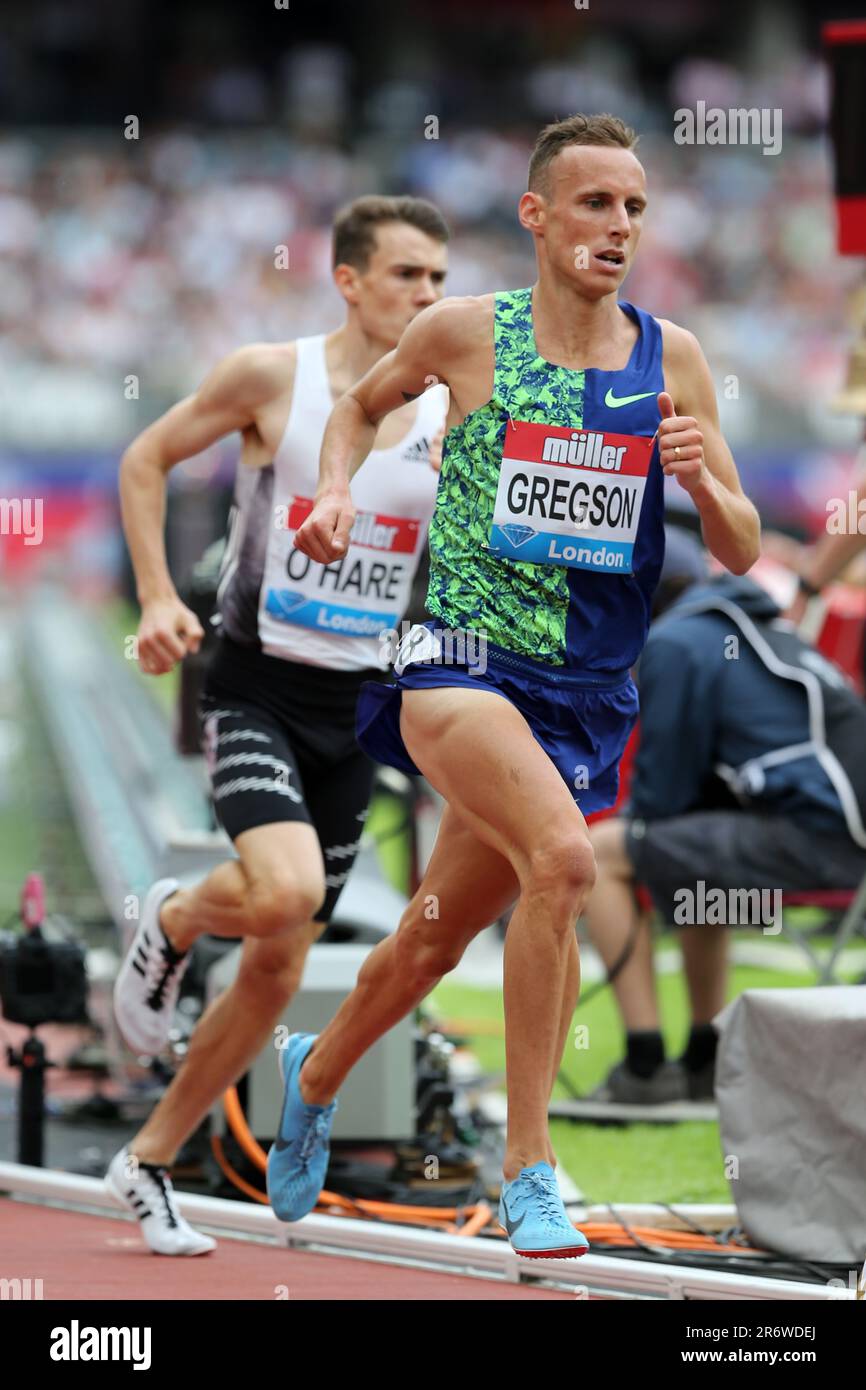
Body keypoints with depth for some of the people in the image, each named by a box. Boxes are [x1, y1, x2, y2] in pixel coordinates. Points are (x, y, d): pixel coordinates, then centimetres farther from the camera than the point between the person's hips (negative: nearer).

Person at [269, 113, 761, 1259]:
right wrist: (338, 490, 1)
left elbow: (742, 555, 5)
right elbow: (363, 403, 19)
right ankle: (529, 1169, -23)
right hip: (462, 656, -4)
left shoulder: (672, 358, 3)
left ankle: (317, 1071, 47)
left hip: (590, 692, 4)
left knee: (436, 941, 14)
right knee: (563, 857, -31)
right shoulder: (465, 332, -2)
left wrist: (705, 483, -15)